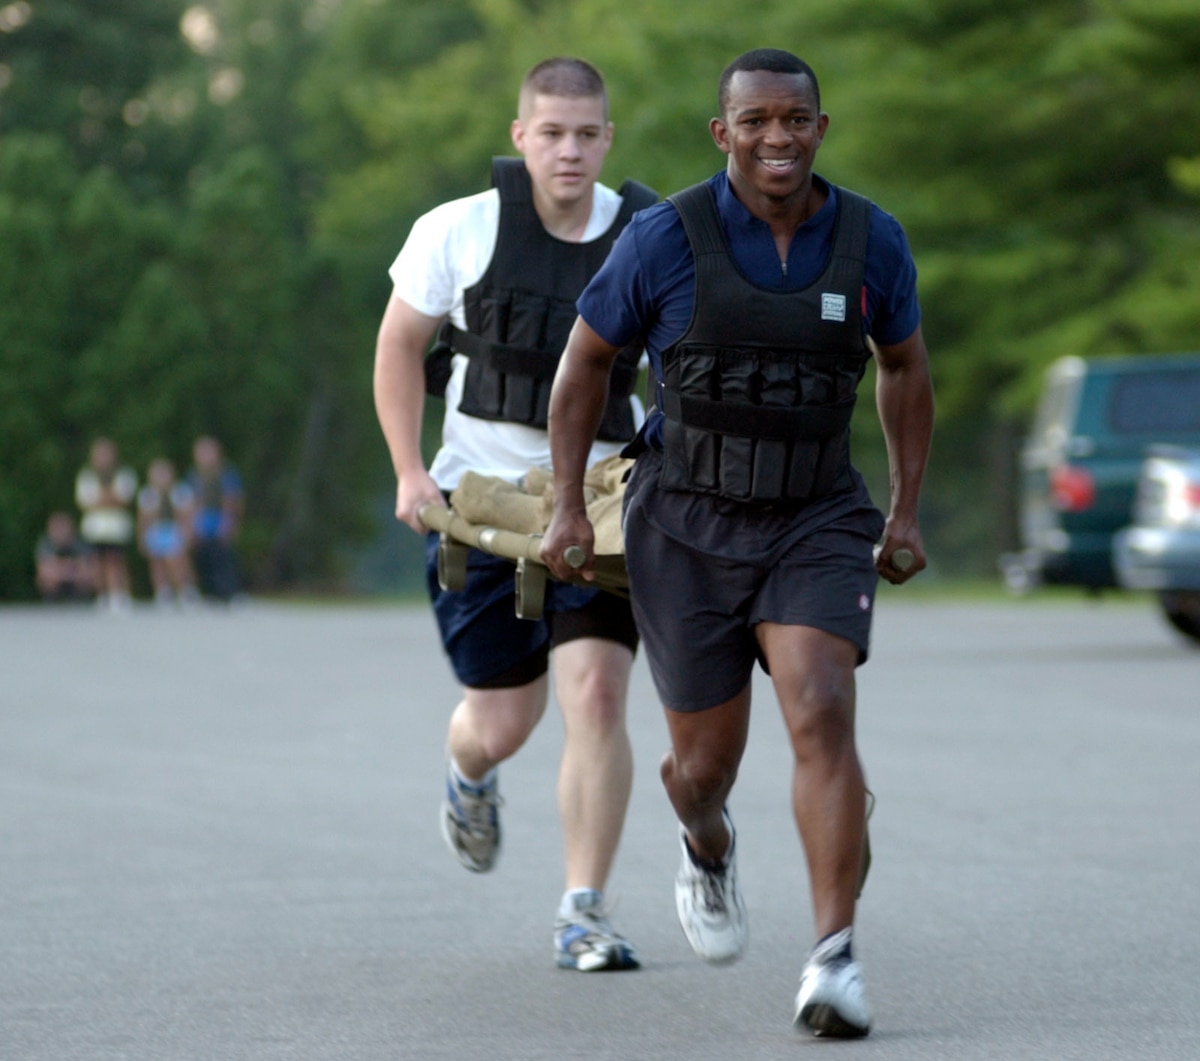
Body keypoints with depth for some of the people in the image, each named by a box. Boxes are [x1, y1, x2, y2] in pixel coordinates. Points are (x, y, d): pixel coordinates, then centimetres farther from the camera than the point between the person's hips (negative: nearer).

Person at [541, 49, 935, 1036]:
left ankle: (834, 963, -23)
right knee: (708, 760, 9)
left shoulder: (871, 240, -6)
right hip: (687, 528, 0)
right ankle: (708, 846, 47)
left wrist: (908, 510, 11)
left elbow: (905, 365, 12)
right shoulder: (666, 239, -13)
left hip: (817, 522, 1)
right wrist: (567, 506, -2)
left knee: (823, 717, -22)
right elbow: (585, 360, 1)